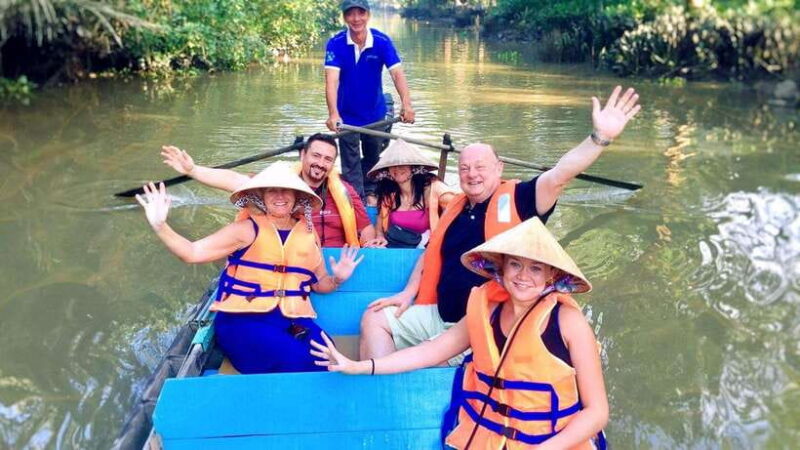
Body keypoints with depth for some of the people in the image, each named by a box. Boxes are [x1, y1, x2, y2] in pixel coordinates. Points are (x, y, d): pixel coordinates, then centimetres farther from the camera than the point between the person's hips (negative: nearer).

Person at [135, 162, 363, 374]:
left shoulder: (308, 233, 14)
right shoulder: (247, 229, 2)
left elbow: (319, 283, 23)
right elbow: (192, 253, -4)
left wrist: (337, 279, 2)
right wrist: (159, 225, -17)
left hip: (292, 319, 4)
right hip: (243, 319, -4)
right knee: (299, 363, -28)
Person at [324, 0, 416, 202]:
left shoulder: (382, 41, -16)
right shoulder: (335, 44, -19)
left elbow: (397, 73, -27)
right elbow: (332, 80, -29)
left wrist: (406, 103, -44)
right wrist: (333, 114, -44)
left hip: (375, 112, 2)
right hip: (347, 114, -2)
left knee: (373, 157, 19)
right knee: (351, 162, 0)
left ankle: (370, 193, 41)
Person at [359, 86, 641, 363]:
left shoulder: (517, 199, -6)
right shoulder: (455, 207, 11)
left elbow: (558, 176, -22)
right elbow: (431, 254, 22)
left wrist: (600, 137, -35)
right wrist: (407, 293, 13)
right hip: (439, 315, 7)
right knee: (375, 319, 8)